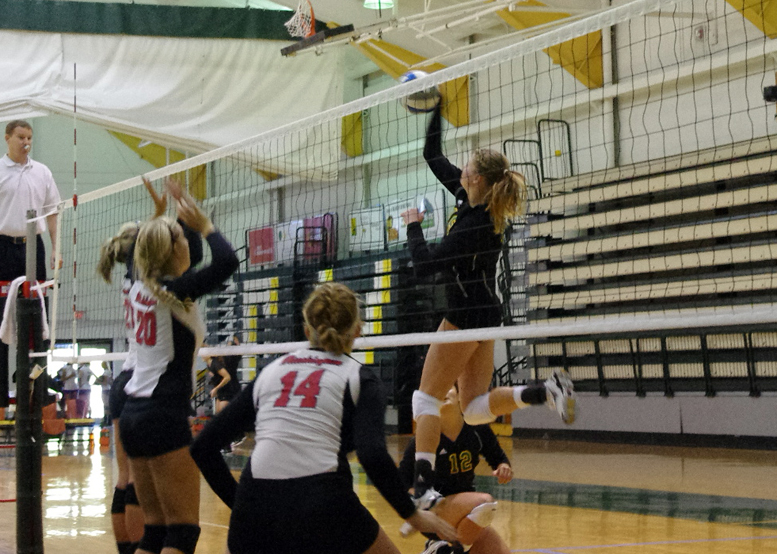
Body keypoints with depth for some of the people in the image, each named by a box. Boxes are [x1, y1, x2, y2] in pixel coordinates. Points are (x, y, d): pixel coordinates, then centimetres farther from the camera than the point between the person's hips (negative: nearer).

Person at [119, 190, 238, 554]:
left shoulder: (140, 287, 9)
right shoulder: (173, 291, -13)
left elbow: (139, 250, 31)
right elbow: (226, 261, -22)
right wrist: (204, 225, -6)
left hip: (133, 415, 9)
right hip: (164, 417, -9)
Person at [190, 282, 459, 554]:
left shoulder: (269, 371, 21)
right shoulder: (358, 376, 11)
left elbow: (203, 446, 17)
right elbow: (373, 455, -8)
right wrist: (413, 515, 3)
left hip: (255, 509, 3)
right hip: (322, 503, -3)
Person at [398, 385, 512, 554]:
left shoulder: (477, 430, -6)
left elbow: (498, 459, 9)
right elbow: (400, 484, -12)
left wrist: (504, 468, -14)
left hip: (467, 514, 6)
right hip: (432, 510, -6)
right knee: (484, 502, -33)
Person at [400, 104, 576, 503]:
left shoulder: (475, 225, -22)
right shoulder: (471, 201, 3)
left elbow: (425, 265, -21)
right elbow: (434, 157, 13)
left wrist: (413, 227, -7)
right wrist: (435, 109, 10)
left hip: (467, 316, -10)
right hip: (483, 313, 10)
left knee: (426, 398, -4)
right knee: (475, 408, 8)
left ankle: (423, 486, -11)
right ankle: (546, 390, -7)